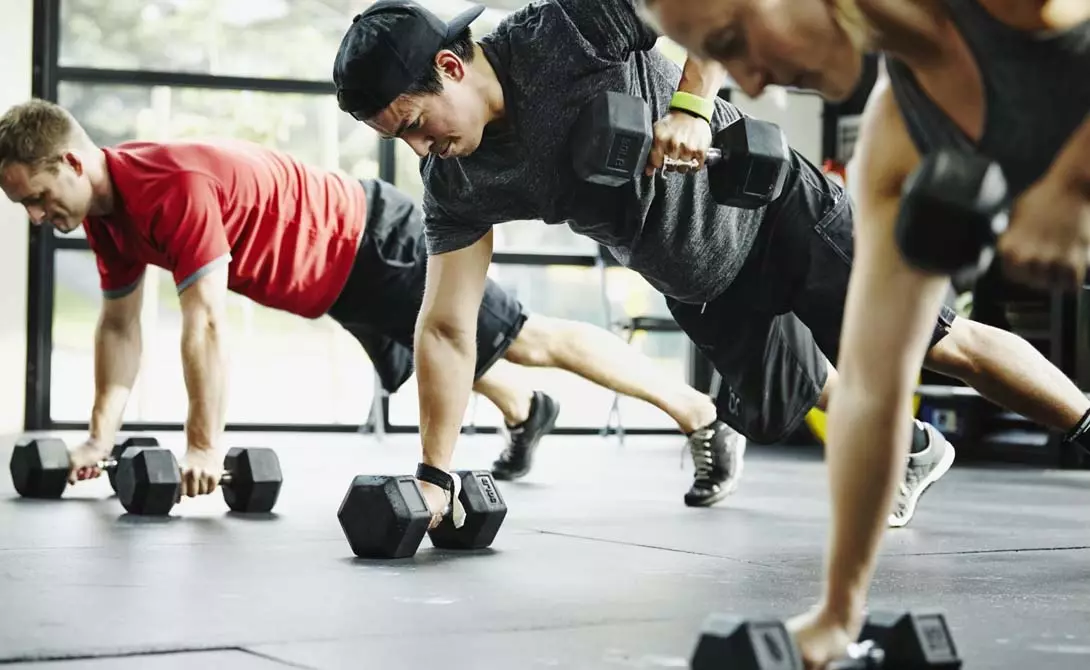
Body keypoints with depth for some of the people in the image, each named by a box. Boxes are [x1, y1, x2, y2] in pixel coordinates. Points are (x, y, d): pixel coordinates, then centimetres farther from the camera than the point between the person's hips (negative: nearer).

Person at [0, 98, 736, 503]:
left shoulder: (174, 187, -32)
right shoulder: (108, 207, -2)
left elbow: (207, 322, -33)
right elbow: (120, 324, 7)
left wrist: (204, 445, -28)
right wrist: (101, 436, 4)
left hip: (375, 244, -9)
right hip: (340, 280, 9)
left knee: (528, 338, -3)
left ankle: (703, 415, 5)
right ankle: (526, 413, 60)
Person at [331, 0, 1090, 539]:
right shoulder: (456, 183, -14)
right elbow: (447, 327, -10)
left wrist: (693, 104, -40)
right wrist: (434, 476, -13)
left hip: (771, 211, -6)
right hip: (700, 287, 6)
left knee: (942, 341, -1)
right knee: (794, 398, 18)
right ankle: (912, 450, 46)